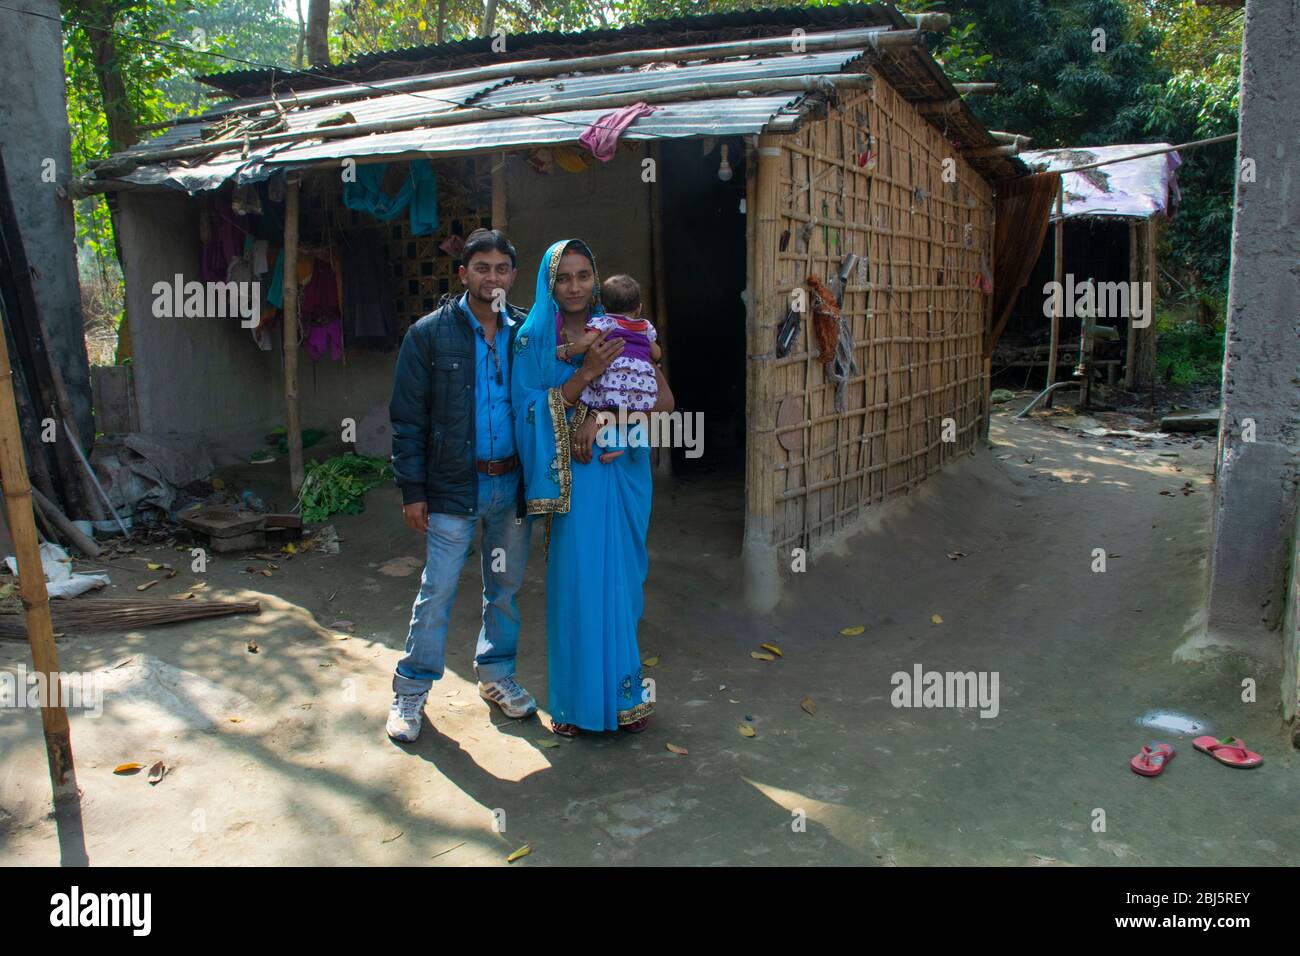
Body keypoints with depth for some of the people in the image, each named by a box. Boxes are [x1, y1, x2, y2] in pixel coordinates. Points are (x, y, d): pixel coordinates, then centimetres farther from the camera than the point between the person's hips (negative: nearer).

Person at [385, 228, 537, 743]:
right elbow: (408, 417, -4)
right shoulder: (429, 334, -4)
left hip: (512, 483, 3)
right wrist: (412, 490, -7)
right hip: (453, 486, -3)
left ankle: (497, 674, 33)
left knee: (505, 587, 14)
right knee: (437, 592, 2)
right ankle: (411, 691, 18)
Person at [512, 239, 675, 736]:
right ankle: (574, 700, 15)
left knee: (619, 579, 7)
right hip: (570, 479, -1)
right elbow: (533, 410, -9)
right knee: (573, 581, 1)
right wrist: (586, 373, -18)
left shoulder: (619, 331, 5)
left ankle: (622, 692, 22)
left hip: (619, 473, 2)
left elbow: (664, 400, -2)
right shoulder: (533, 339, 2)